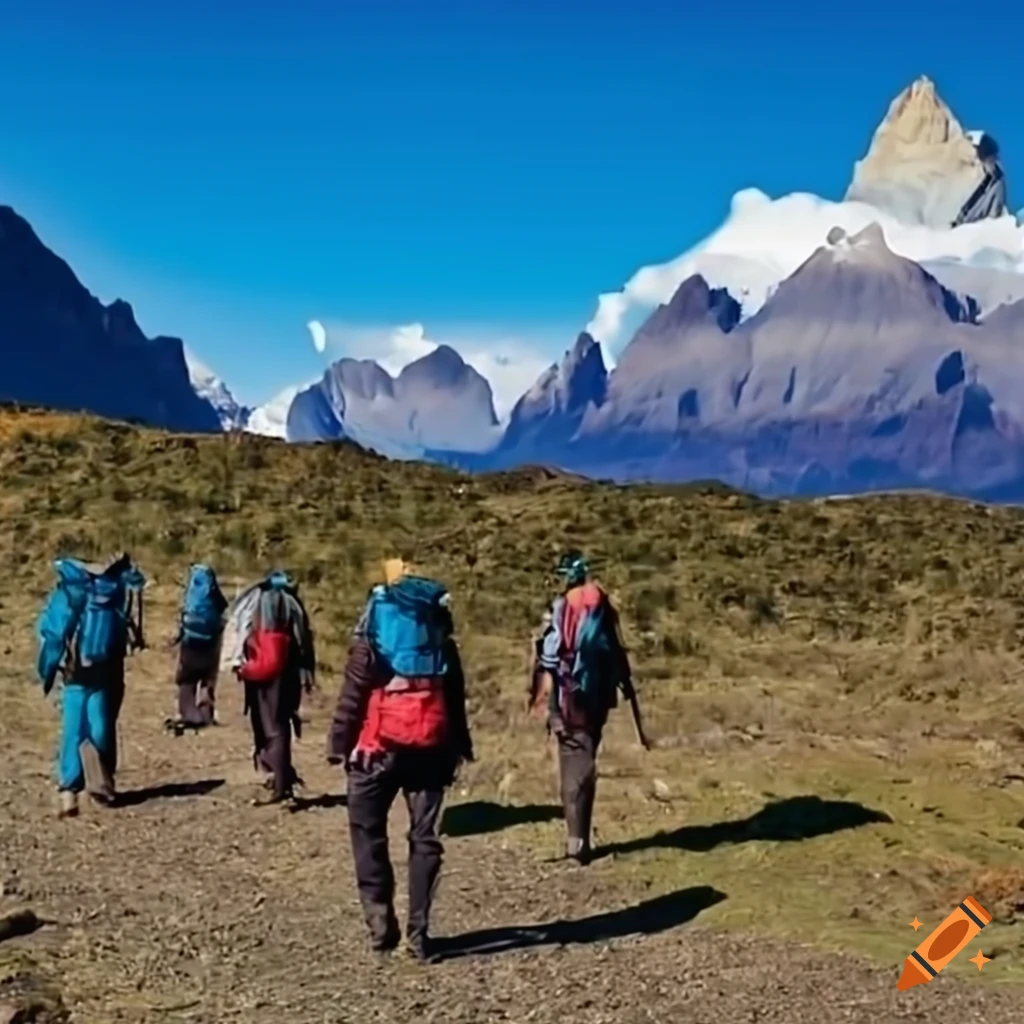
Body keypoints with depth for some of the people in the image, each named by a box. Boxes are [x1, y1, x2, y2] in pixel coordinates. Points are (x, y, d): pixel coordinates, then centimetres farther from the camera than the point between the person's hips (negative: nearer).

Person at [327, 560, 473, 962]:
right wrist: (459, 745, 18)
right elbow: (455, 695, 13)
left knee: (368, 829, 11)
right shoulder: (440, 630, 10)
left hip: (382, 742, -3)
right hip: (431, 744, 3)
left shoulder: (375, 625, -3)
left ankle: (380, 918, 3)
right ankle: (418, 932, 5)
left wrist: (339, 743, -1)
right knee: (424, 837, 8)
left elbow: (354, 691, -6)